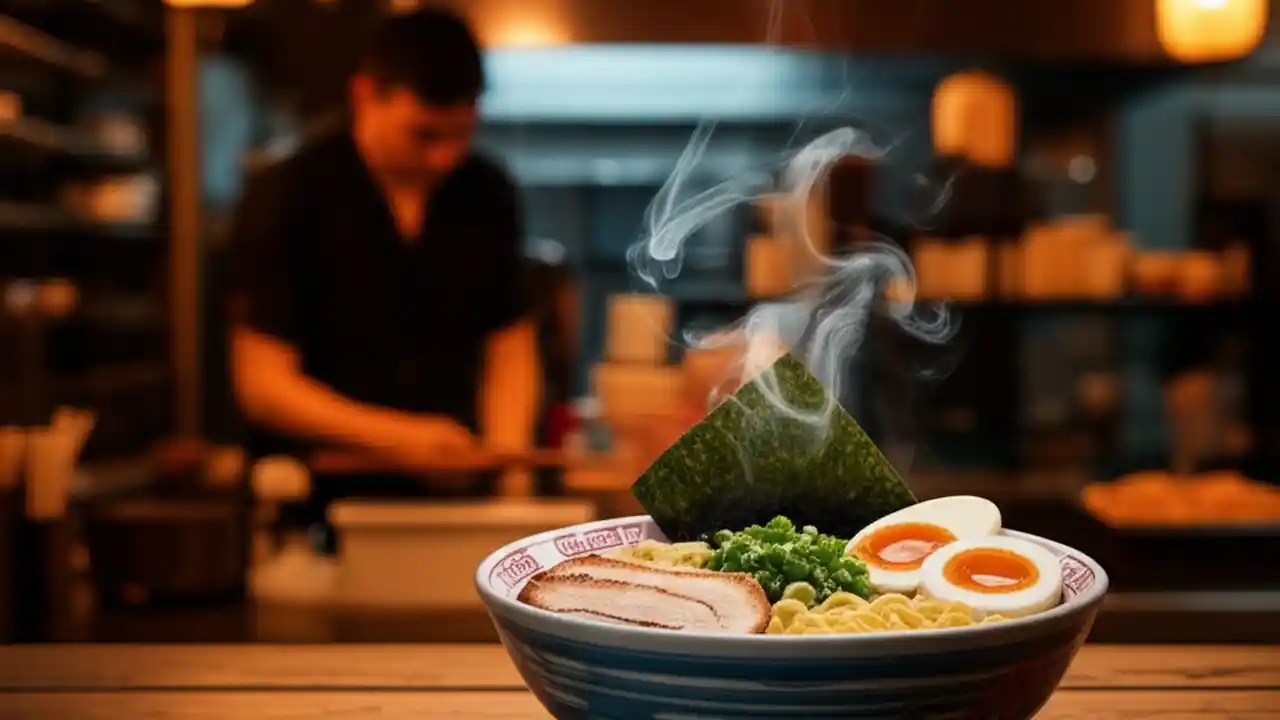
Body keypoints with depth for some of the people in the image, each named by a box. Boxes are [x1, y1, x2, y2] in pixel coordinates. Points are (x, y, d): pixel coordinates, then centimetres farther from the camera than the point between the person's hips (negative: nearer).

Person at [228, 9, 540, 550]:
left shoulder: (487, 196, 5)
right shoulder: (286, 197, -7)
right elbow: (263, 384, -8)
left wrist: (506, 459, -6)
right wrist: (402, 440, -19)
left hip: (456, 503, 3)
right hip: (317, 505, -3)